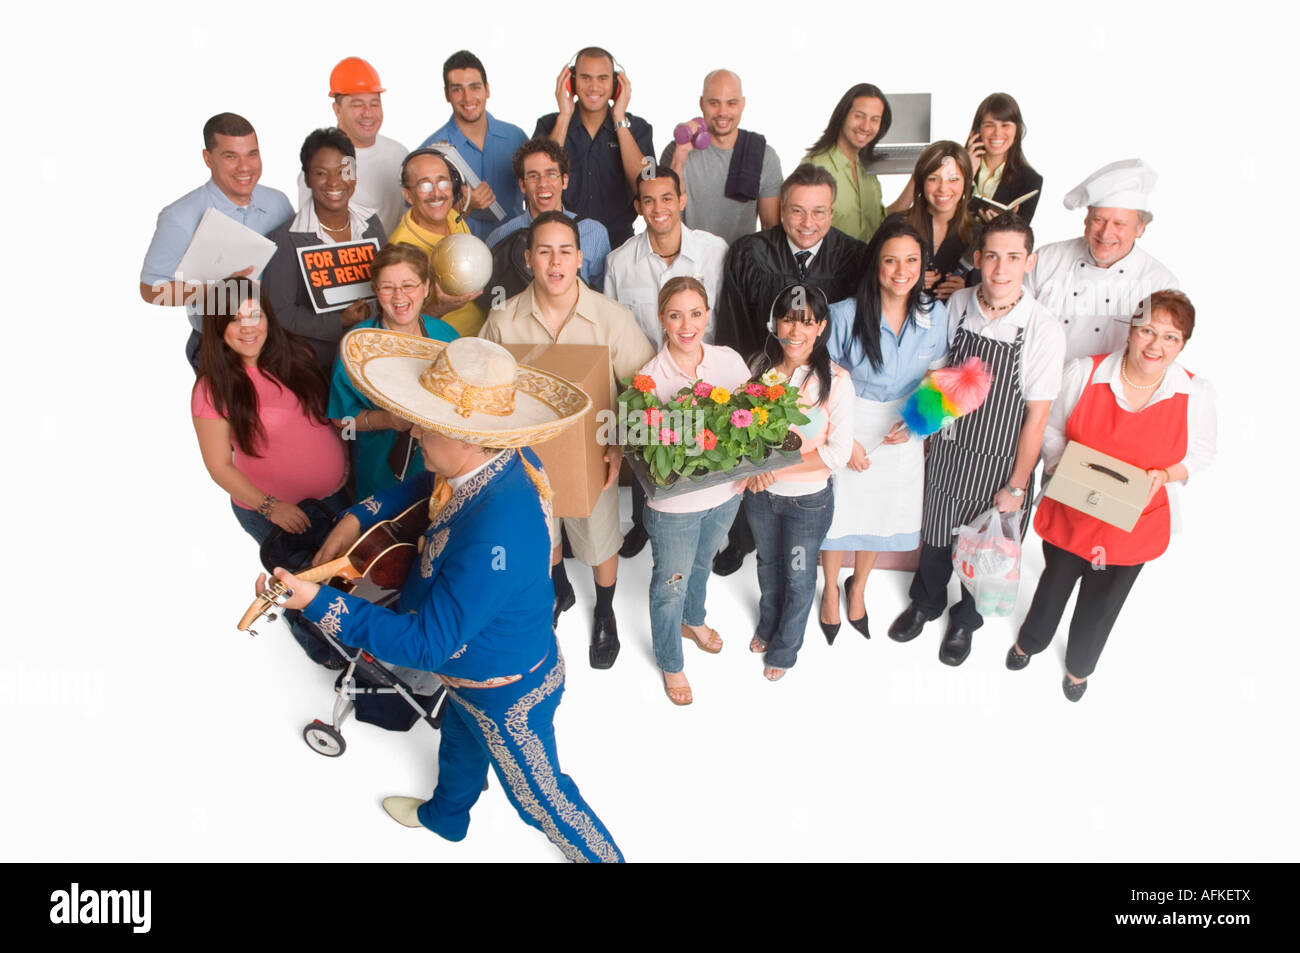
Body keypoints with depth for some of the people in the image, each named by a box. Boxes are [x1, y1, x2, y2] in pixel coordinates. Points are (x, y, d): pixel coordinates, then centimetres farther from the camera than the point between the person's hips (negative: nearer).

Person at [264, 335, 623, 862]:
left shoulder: (494, 538, -44)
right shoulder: (497, 460, -17)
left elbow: (427, 643, -34)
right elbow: (427, 486, 7)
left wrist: (318, 602, -33)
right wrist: (359, 516, -2)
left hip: (507, 693, -9)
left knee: (540, 796, 18)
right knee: (458, 744, 37)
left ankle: (602, 854, 46)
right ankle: (445, 815, 68)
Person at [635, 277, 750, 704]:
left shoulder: (729, 360, -9)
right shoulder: (650, 377, -21)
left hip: (726, 493, 5)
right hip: (674, 504, -4)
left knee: (701, 564, 31)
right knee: (671, 584, 15)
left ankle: (692, 621, 62)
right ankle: (670, 663, 42)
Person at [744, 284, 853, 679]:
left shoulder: (835, 380, -20)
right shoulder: (761, 366, -9)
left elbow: (838, 454, -20)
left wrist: (778, 467, -26)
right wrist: (752, 469, -17)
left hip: (808, 499, -3)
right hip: (760, 493, 3)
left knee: (798, 575, 17)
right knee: (768, 564, 26)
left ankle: (785, 648, 43)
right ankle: (768, 625, 54)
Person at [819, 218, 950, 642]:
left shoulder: (936, 316, -8)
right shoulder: (845, 314, -18)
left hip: (902, 435, 3)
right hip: (847, 431, -3)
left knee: (883, 517, 19)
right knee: (839, 515, 11)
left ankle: (857, 588, 48)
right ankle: (830, 590, 41)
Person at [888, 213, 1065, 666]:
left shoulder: (1044, 330, -21)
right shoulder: (958, 304, -10)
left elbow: (1037, 415, -15)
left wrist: (1016, 487, -11)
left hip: (1000, 460, -2)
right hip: (947, 446, 3)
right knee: (935, 534, 22)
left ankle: (966, 619, 48)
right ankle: (926, 602, 52)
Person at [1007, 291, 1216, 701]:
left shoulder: (1196, 393, -14)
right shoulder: (1085, 371, -16)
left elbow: (1199, 454, -1)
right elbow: (1051, 427, -3)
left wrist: (1163, 475, -20)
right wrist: (1062, 466, -20)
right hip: (1070, 514, 0)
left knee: (1102, 604, 21)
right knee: (1054, 585, 23)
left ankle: (1079, 666, 51)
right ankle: (1030, 641, 55)